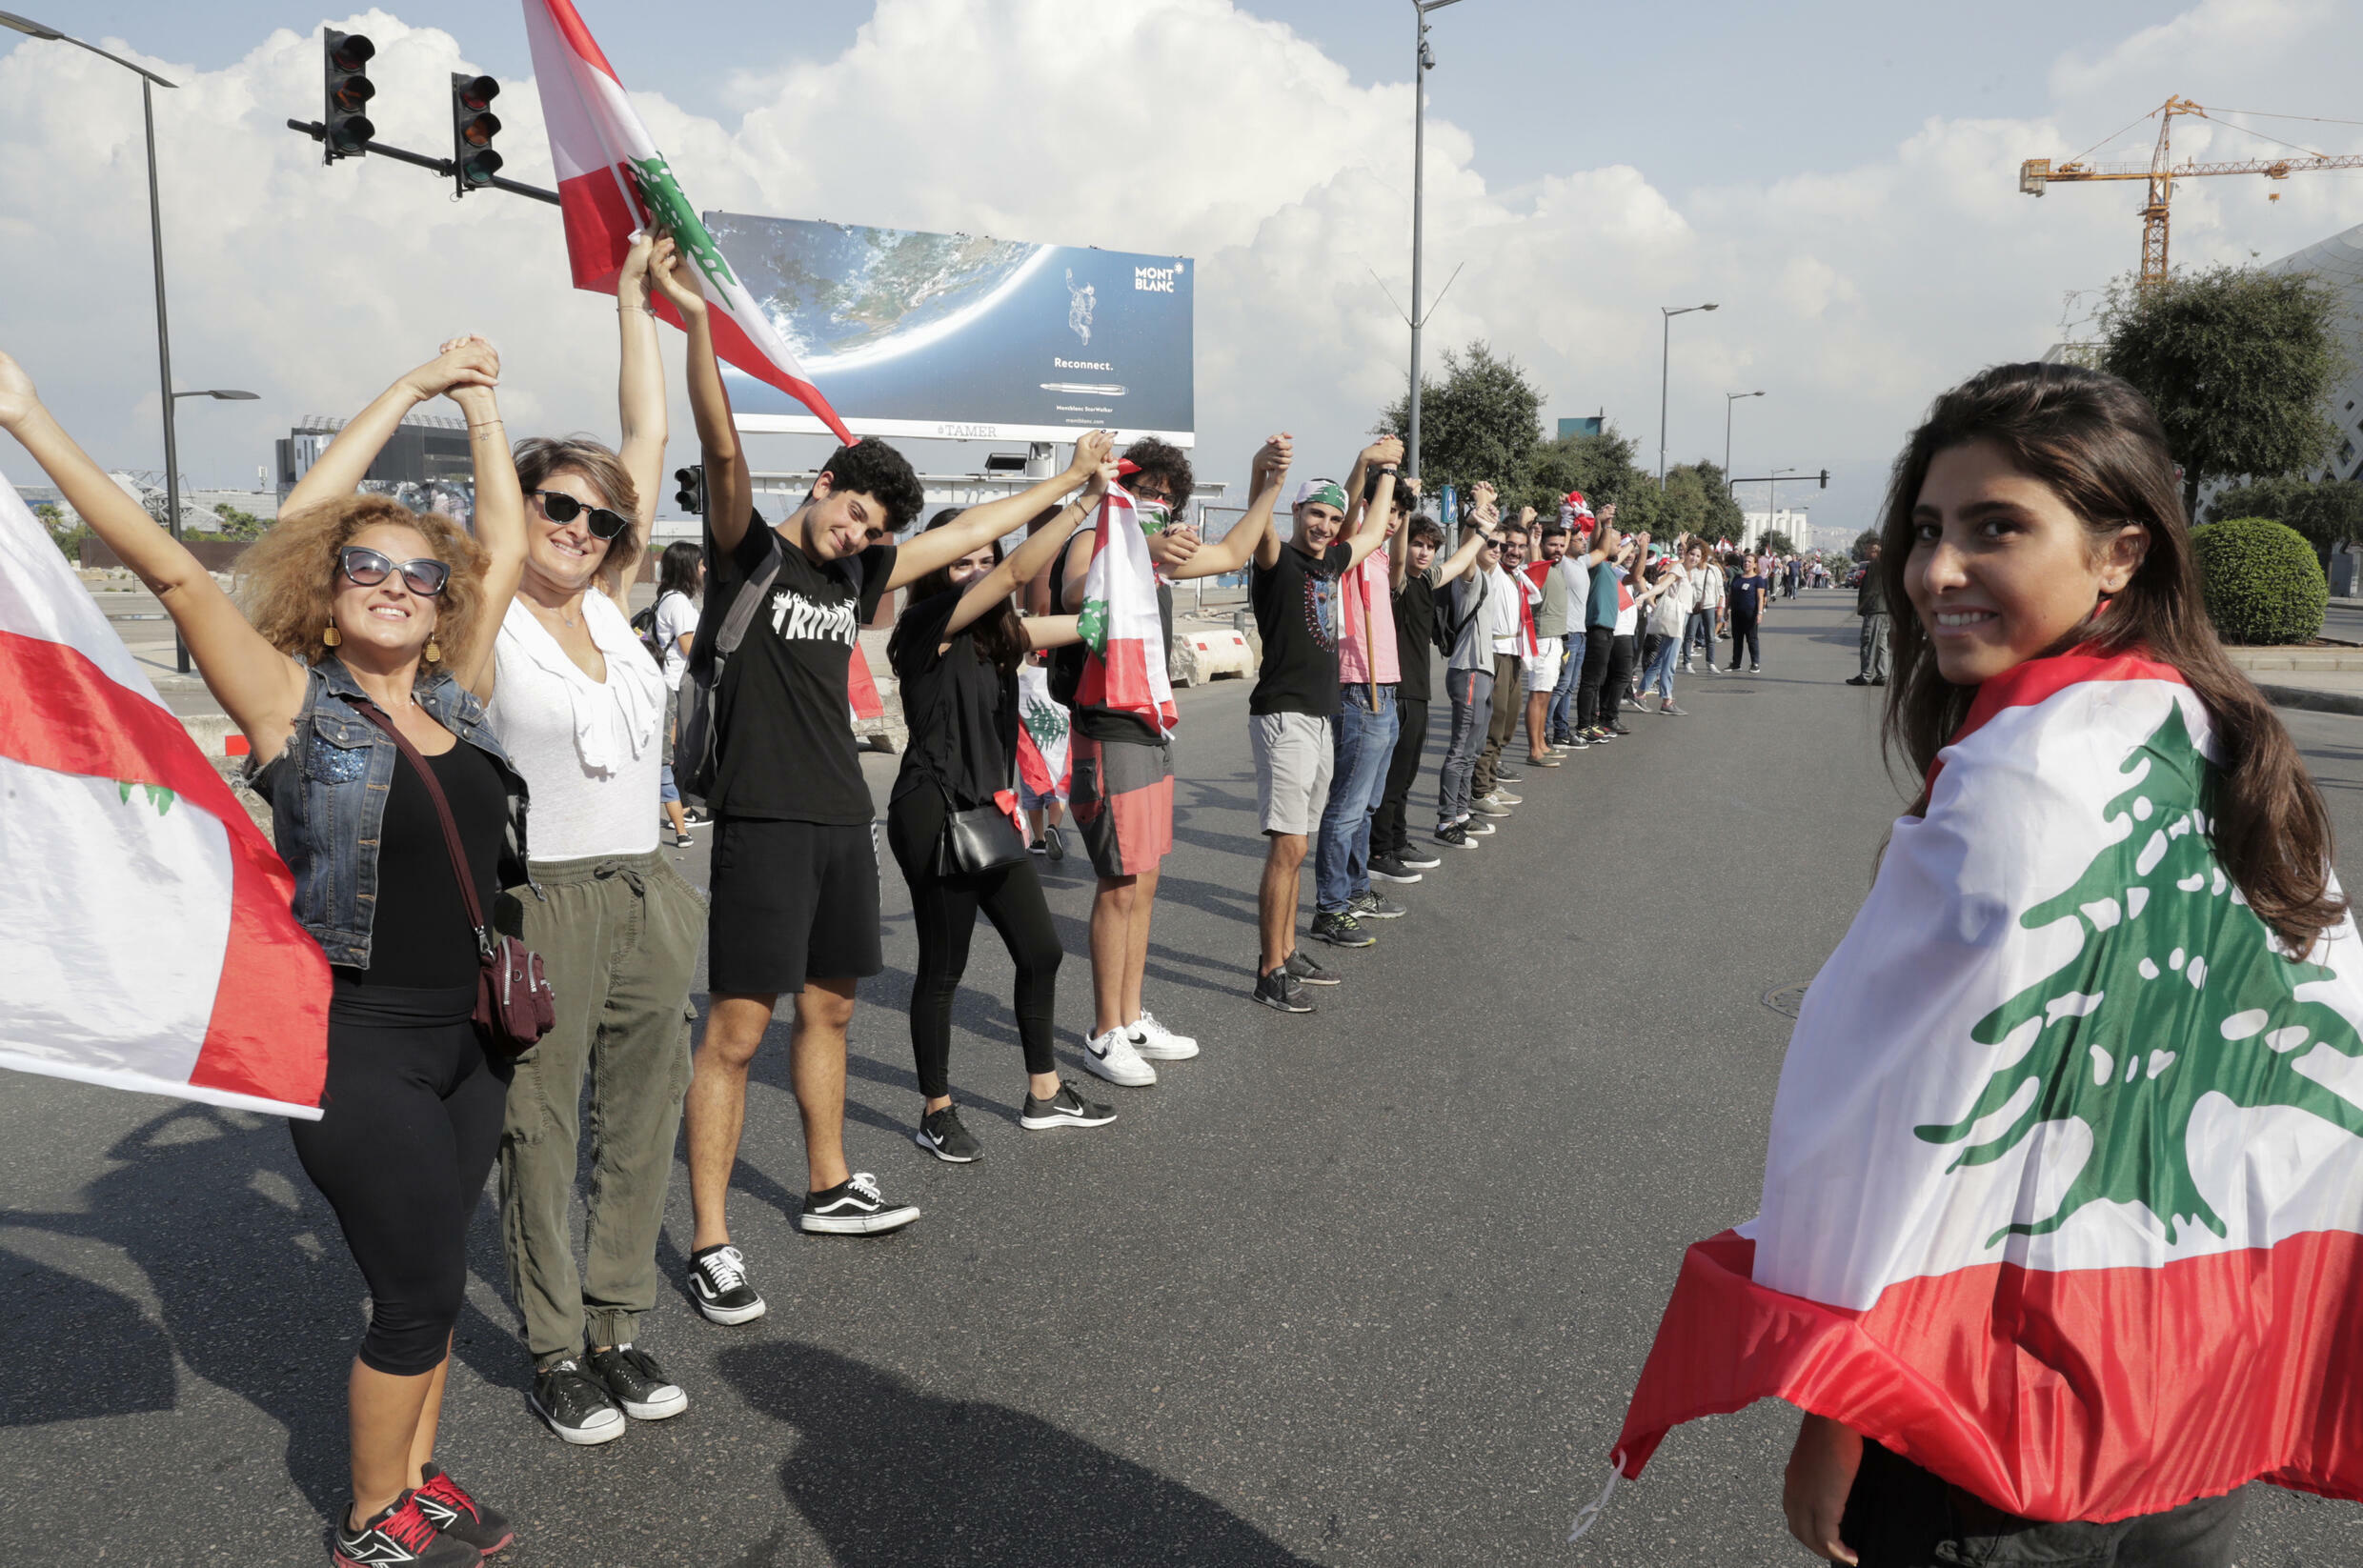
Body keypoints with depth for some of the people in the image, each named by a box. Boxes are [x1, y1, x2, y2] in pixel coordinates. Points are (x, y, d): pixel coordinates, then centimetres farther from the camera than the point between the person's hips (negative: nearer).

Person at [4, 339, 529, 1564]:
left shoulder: (456, 699, 7)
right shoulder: (293, 702, -7)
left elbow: (505, 548, 11)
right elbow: (169, 568, -14)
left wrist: (476, 404, 12)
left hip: (467, 1031, 6)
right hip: (358, 1039, -5)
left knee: (429, 1272, 16)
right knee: (420, 1287, 1)